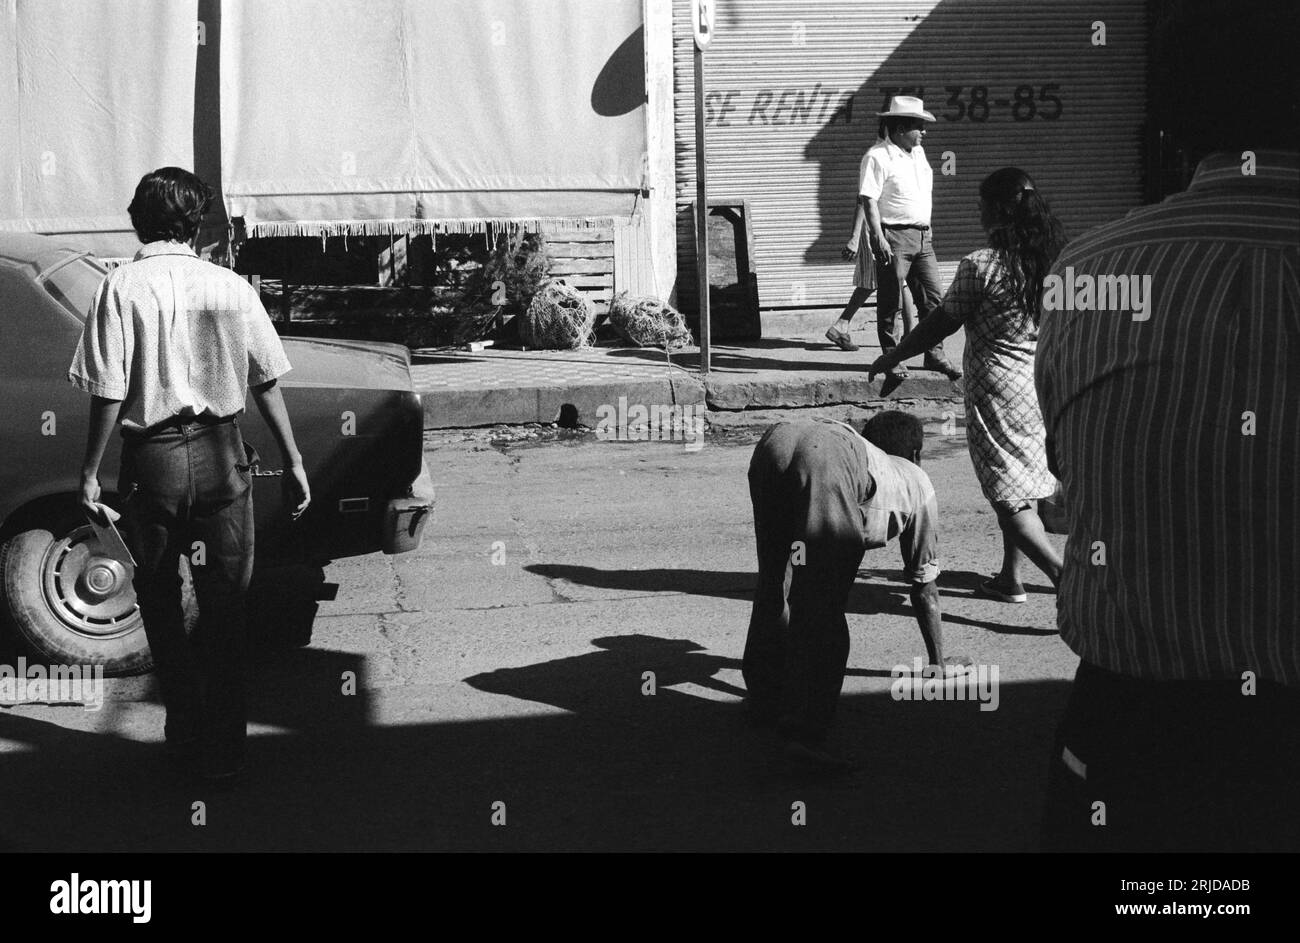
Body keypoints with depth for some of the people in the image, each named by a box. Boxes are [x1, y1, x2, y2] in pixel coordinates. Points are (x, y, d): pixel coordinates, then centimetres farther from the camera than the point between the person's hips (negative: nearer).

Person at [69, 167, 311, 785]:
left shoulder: (122, 288, -8)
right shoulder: (230, 287, -1)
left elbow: (108, 393, -10)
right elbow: (267, 385, 1)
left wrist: (90, 473, -2)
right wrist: (293, 463, 9)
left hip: (150, 457, -1)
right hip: (220, 455, 2)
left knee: (160, 601, 16)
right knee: (223, 606, 9)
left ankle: (186, 730, 23)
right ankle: (223, 750, 11)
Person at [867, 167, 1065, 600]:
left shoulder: (980, 265, -16)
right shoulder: (1057, 256, 1)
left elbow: (942, 323, -7)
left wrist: (893, 357, 7)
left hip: (998, 388, -6)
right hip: (1044, 384, 6)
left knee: (1011, 497, -2)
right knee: (1024, 487, 18)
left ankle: (1065, 573, -15)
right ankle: (1010, 577, 25)